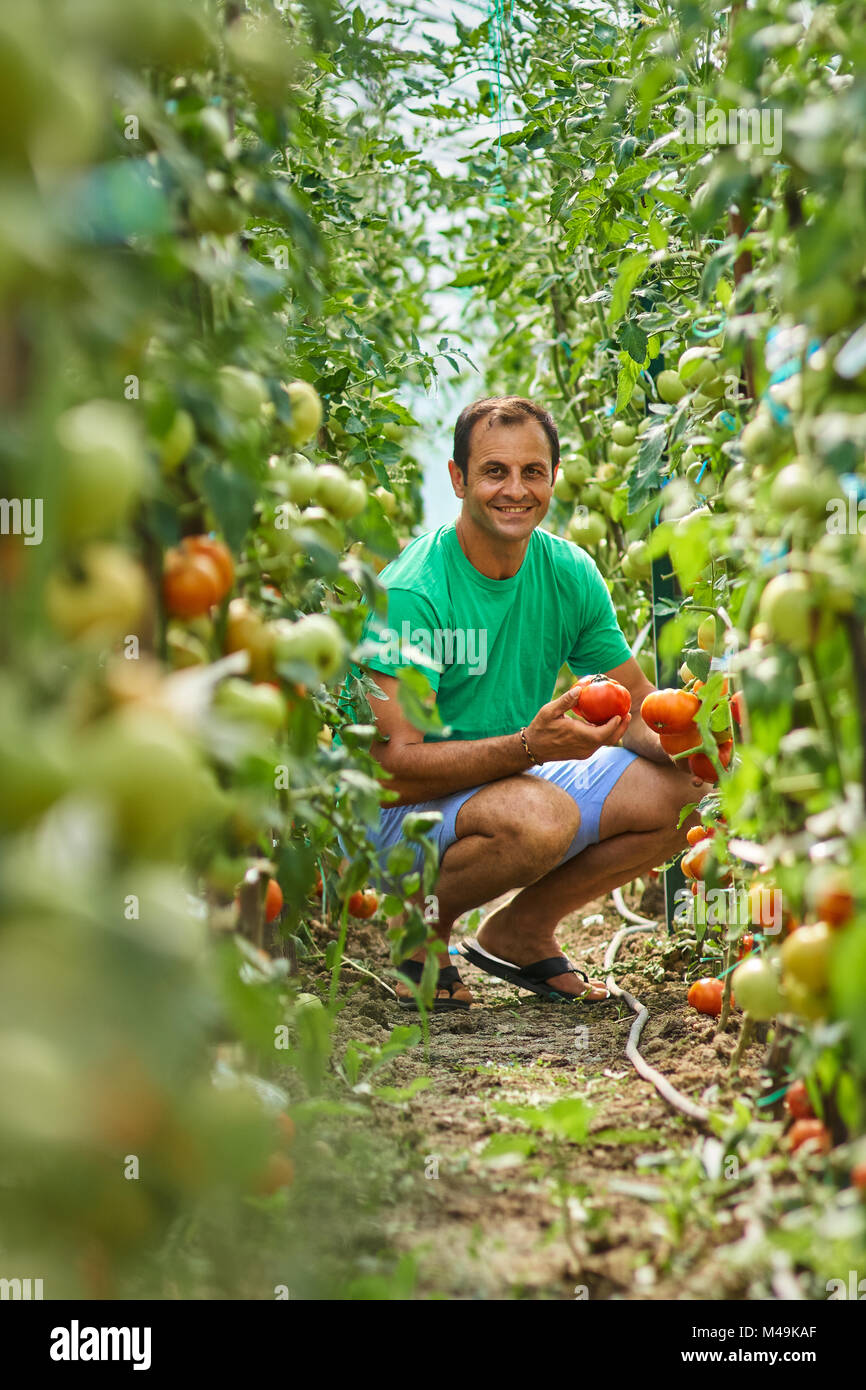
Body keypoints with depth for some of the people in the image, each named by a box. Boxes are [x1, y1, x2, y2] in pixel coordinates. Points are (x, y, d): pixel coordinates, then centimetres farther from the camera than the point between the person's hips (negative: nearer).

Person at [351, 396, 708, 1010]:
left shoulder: (571, 573, -2)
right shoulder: (411, 592, -21)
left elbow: (638, 709, 4)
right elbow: (394, 766, -25)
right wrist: (527, 746, -38)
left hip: (514, 783, 7)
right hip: (401, 814, -6)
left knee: (683, 792, -10)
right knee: (539, 814, -36)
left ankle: (523, 931, 6)